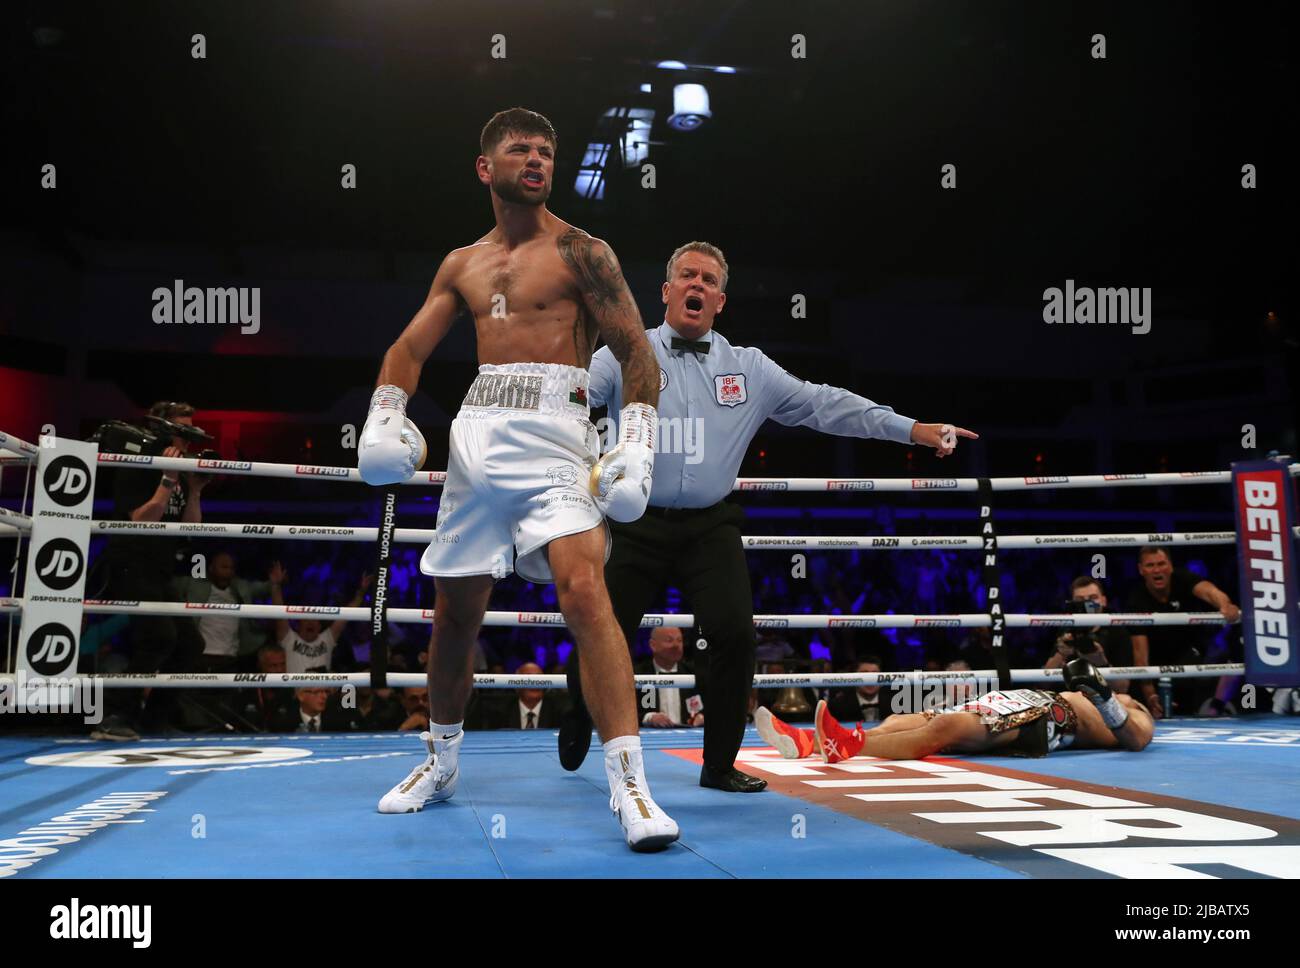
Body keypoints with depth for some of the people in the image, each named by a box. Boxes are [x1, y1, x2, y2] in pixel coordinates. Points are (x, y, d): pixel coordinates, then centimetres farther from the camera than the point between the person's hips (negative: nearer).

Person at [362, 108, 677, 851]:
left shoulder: (581, 251, 3)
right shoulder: (462, 265, 18)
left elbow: (637, 352, -2)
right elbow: (409, 350, 19)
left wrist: (637, 446, -14)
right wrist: (385, 416, 0)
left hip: (552, 436, -5)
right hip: (477, 435, 5)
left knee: (585, 589, -24)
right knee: (455, 609, 11)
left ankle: (631, 786, -21)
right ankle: (442, 763, 31)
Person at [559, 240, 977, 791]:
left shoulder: (749, 369, 10)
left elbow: (823, 405, 7)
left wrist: (913, 429, 2)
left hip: (710, 528, 2)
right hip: (636, 525, -1)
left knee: (734, 633, -13)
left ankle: (720, 765, 7)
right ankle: (579, 722, 35)